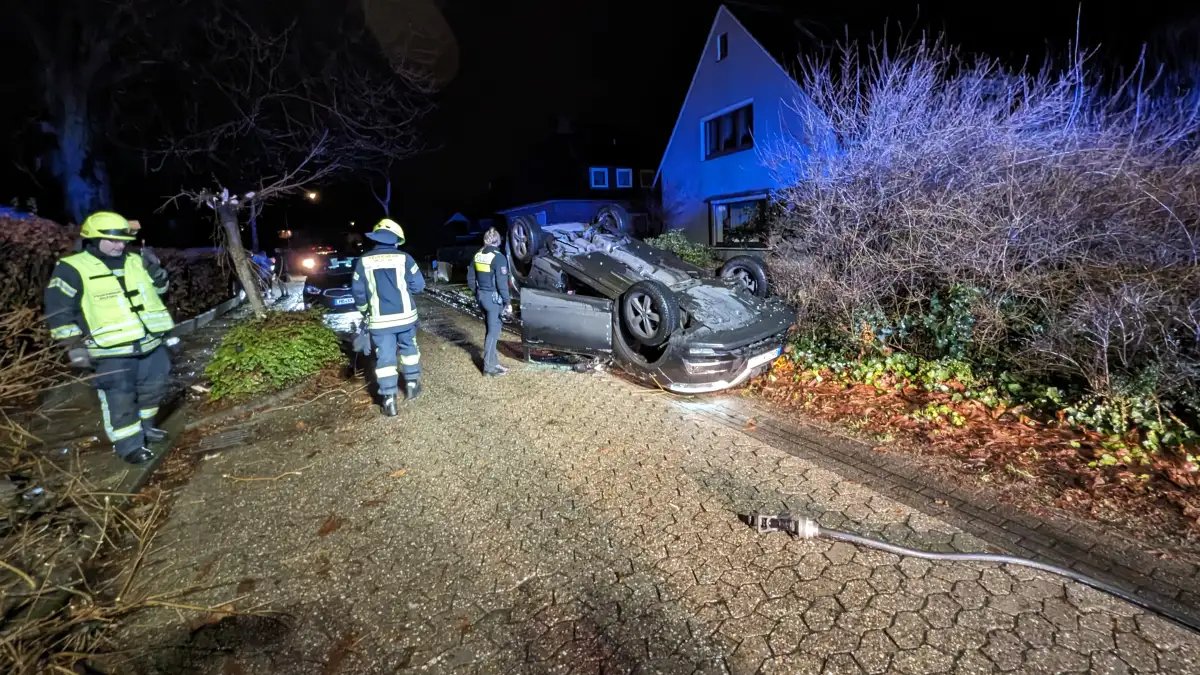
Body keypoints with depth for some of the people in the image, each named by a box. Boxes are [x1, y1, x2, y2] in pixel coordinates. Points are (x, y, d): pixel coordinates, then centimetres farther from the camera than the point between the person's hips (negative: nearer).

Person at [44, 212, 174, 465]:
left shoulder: (135, 262, 8)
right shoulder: (72, 269, -7)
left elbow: (158, 289, 20)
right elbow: (59, 312, -6)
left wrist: (156, 271, -2)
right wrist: (75, 346, -9)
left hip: (151, 343, 6)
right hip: (113, 353, -5)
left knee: (153, 388, 18)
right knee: (120, 399, 2)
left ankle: (144, 427, 38)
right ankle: (129, 445, 15)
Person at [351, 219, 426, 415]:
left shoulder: (364, 261, -3)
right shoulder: (404, 258, -7)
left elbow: (358, 291, 2)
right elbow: (418, 285, -5)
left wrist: (365, 311, 18)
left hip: (379, 319, 0)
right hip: (405, 316, 0)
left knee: (385, 357, 4)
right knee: (409, 349, 21)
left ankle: (389, 399, 5)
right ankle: (412, 384, 31)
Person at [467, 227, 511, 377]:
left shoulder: (477, 255, 7)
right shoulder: (498, 257, -16)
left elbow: (470, 278, 12)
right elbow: (502, 282, -19)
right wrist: (508, 301, -13)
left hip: (481, 296, 8)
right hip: (493, 297, -8)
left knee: (492, 327, 21)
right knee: (493, 330, -2)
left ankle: (491, 356, 33)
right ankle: (489, 366, 1)